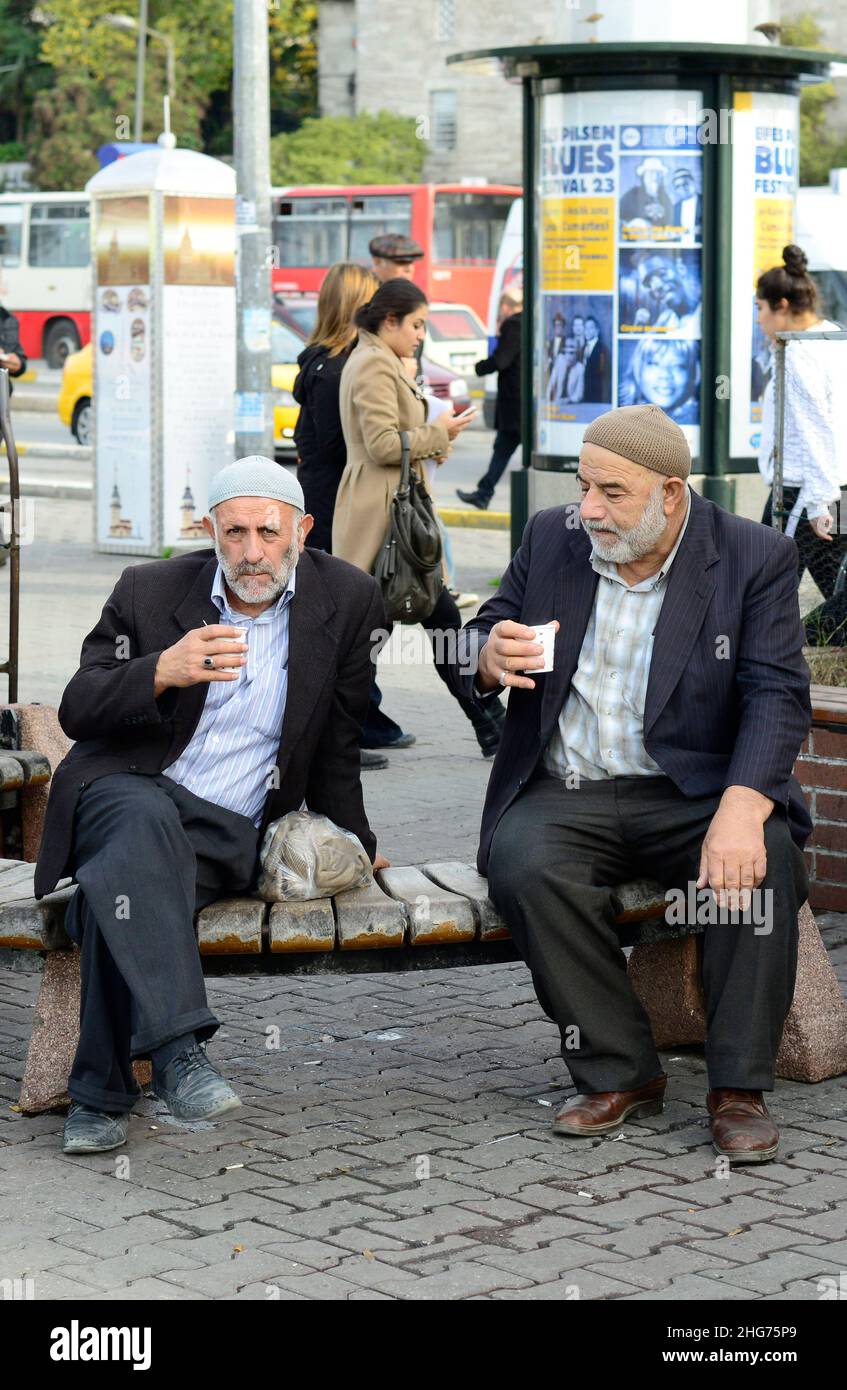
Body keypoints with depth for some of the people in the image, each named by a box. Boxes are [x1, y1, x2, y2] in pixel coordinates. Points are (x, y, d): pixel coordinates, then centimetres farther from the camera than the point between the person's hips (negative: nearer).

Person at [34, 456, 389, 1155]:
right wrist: (163, 672, -20)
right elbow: (77, 709, -2)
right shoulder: (149, 590, 4)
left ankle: (101, 1090, -29)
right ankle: (177, 1049, -45)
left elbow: (338, 740, 16)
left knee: (118, 888, -33)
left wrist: (348, 838, 24)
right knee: (144, 823, -38)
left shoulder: (346, 599, 5)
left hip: (235, 834, 0)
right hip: (129, 792, 0)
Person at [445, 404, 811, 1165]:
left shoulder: (755, 557, -4)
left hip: (695, 795, -2)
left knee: (763, 861, -32)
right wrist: (489, 658, -19)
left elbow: (777, 695, -13)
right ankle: (619, 1074, -15)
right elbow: (469, 655, 9)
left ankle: (739, 1088, -18)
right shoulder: (552, 538, 6)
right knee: (525, 868, -30)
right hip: (566, 794, 2)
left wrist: (740, 810, -31)